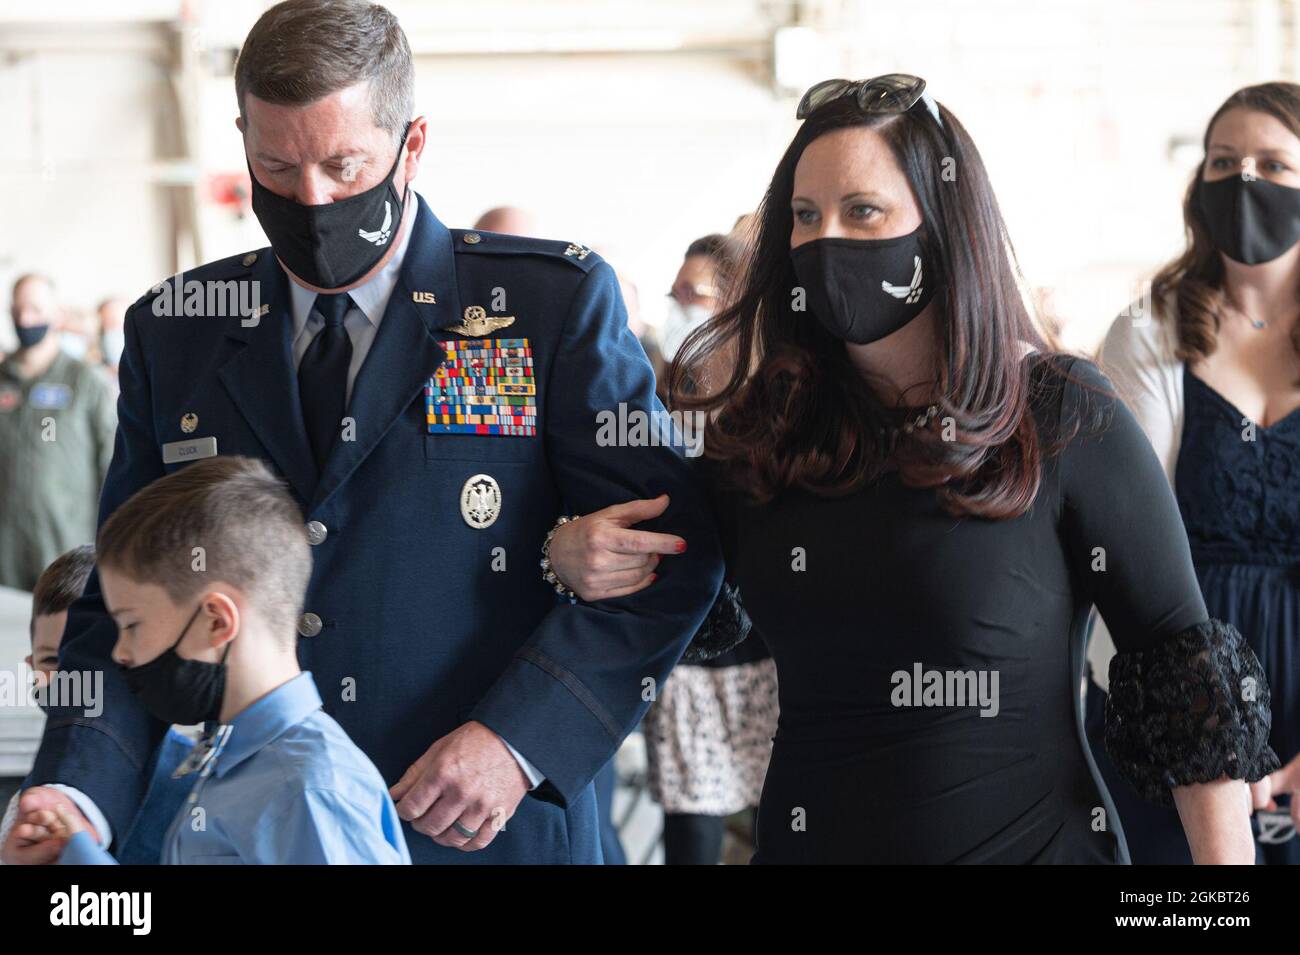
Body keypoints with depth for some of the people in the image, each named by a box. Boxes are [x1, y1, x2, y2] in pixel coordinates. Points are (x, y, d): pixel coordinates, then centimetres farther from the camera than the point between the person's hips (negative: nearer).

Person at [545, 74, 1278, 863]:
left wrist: (1226, 867, -15)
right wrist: (571, 556, -9)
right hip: (805, 836, 4)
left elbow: (1183, 665, -9)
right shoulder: (764, 426, 1)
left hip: (1028, 841, -4)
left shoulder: (1063, 418, -10)